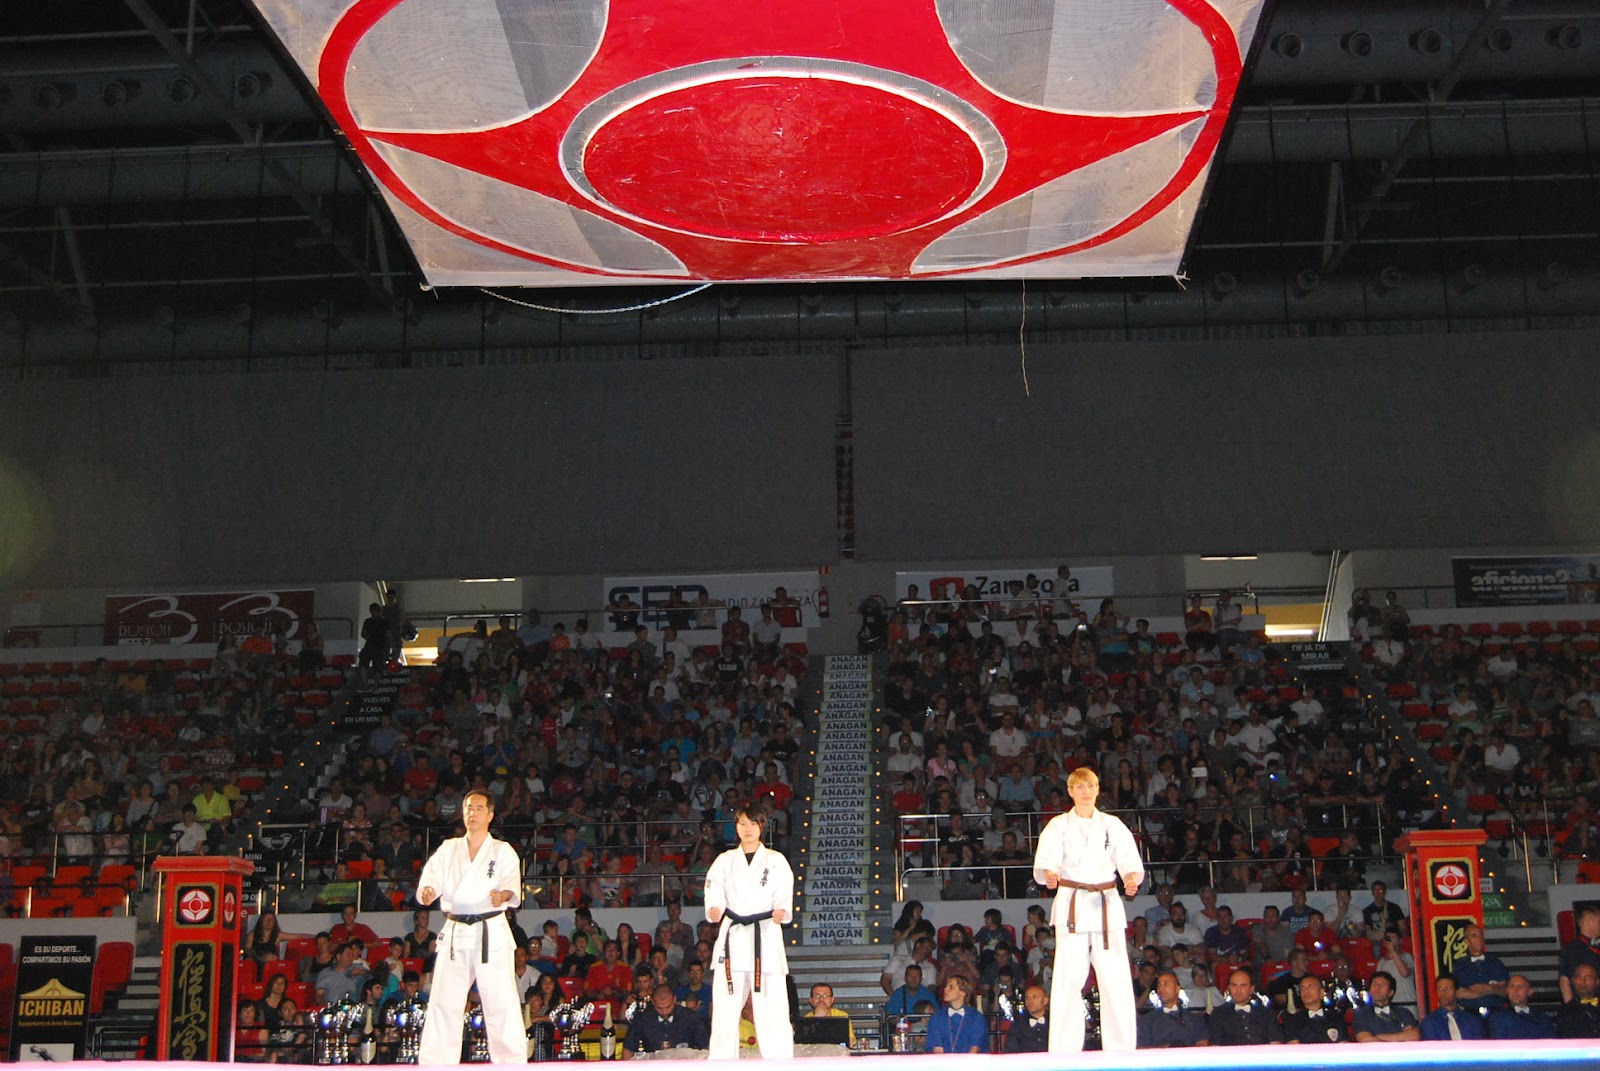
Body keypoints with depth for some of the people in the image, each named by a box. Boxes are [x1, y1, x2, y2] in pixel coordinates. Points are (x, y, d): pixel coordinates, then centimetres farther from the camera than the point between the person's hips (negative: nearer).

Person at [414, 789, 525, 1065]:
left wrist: (504, 895, -36)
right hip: (455, 936, 3)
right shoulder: (448, 850, 12)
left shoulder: (503, 851, 4)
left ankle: (512, 1063, -4)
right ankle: (434, 1065, 9)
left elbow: (512, 883, -12)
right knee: (443, 1004, 3)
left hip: (491, 935, -3)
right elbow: (432, 877, -2)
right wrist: (427, 892, -26)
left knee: (501, 1005, -7)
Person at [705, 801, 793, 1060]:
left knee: (772, 1010, -7)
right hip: (732, 937, 2)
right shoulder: (724, 861, 15)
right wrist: (714, 909, -18)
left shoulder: (775, 860, 9)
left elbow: (784, 895, -1)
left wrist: (782, 911, -22)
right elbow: (715, 892, 4)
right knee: (725, 1009, 0)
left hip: (765, 938, -2)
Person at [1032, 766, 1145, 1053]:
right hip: (1071, 907, -2)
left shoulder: (1112, 825, 11)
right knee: (1068, 981, -7)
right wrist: (1049, 876, -28)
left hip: (1107, 905, 2)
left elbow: (1130, 862, 4)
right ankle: (1064, 1052, -1)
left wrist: (1132, 879, -18)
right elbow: (1044, 864, -5)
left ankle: (1122, 1050, 7)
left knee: (1116, 980, -3)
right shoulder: (1058, 825, 6)